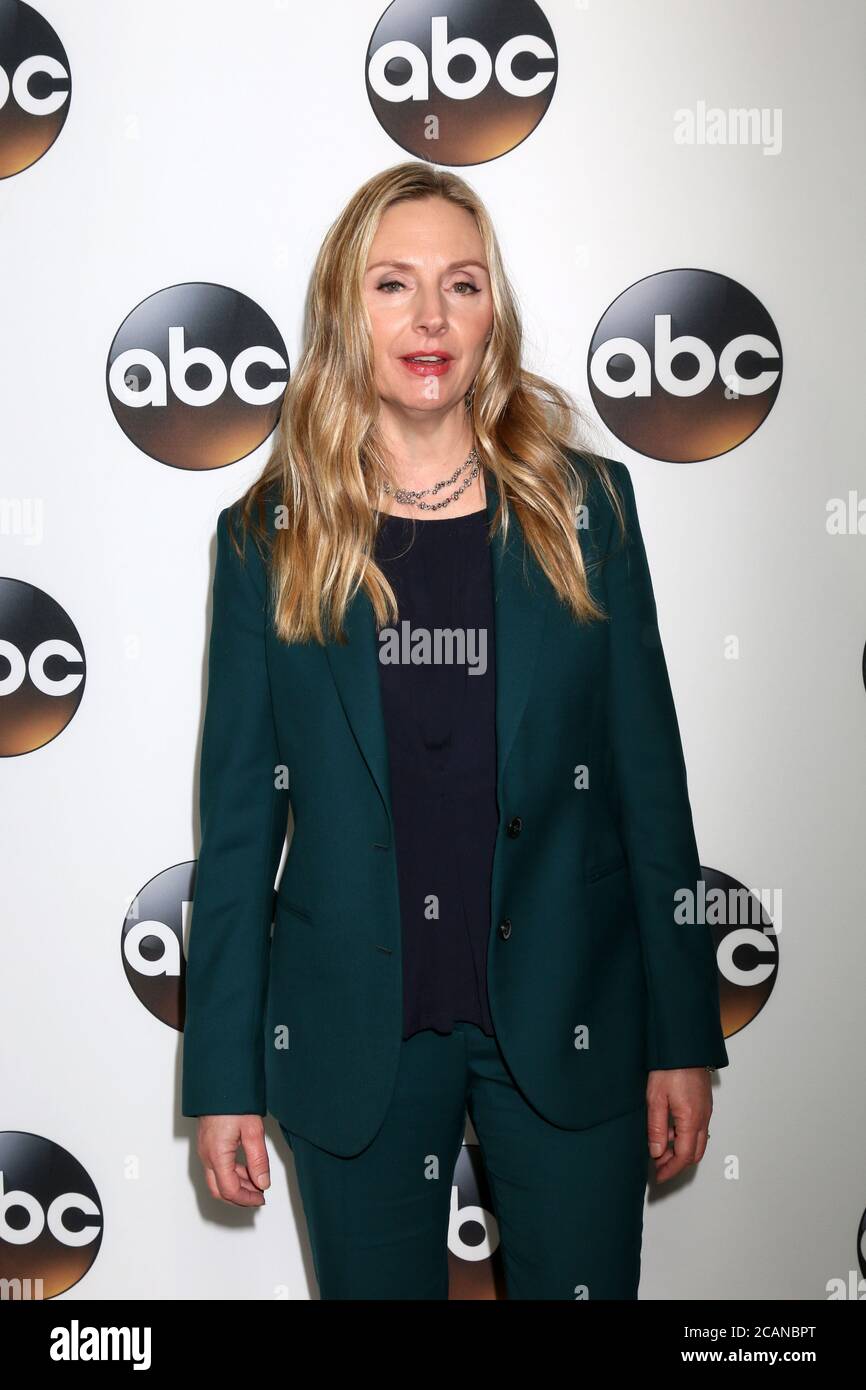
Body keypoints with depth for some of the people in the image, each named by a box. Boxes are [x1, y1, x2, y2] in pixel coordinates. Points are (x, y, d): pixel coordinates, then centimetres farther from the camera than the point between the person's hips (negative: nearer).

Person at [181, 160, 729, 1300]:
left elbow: (648, 774, 1)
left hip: (567, 1015, 1)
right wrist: (223, 1076, 0)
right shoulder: (269, 539, -1)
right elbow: (239, 818, 1)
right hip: (355, 1032, 0)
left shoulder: (585, 504, 0)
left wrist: (683, 1035, 0)